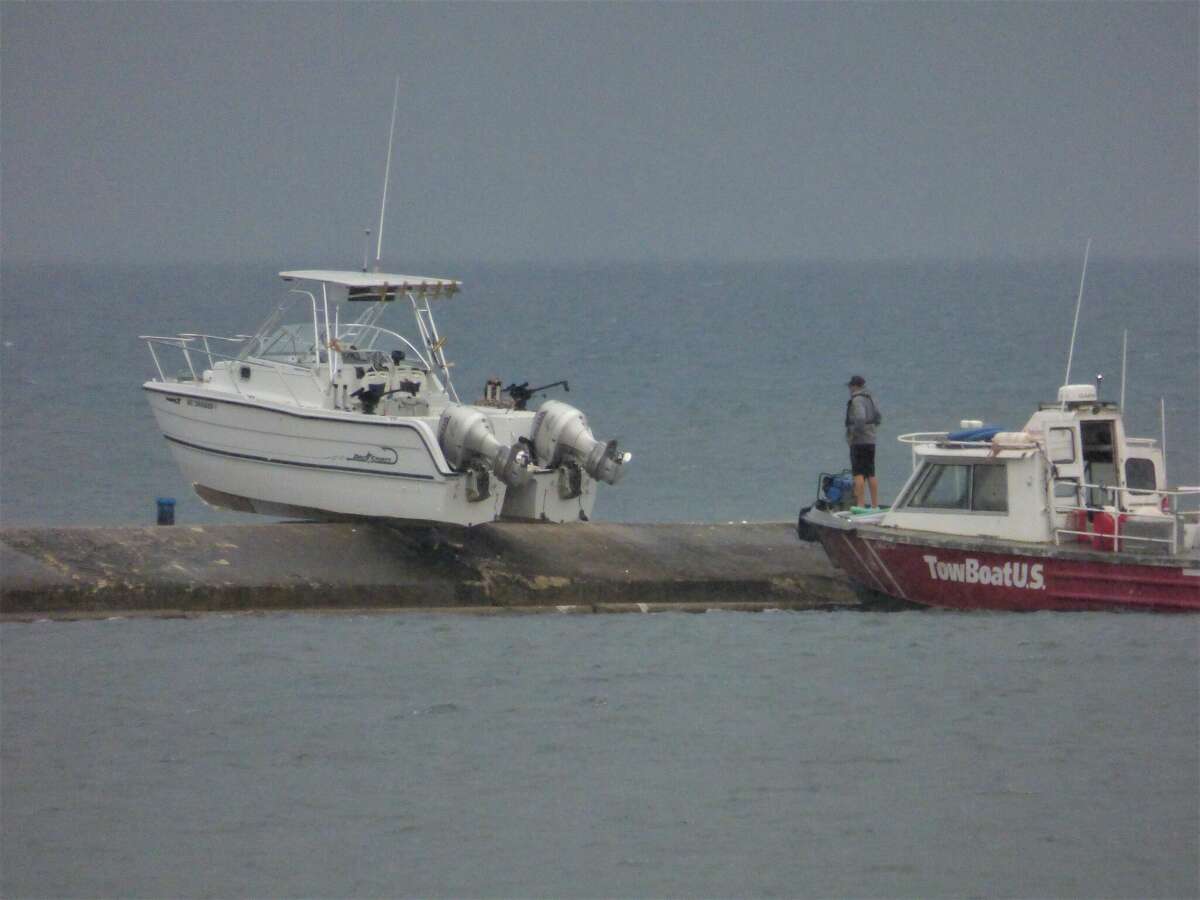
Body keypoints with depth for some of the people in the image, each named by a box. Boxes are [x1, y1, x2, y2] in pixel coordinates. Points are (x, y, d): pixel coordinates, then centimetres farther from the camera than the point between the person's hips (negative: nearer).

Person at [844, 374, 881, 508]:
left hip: (858, 441, -8)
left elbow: (860, 418, -27)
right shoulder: (870, 399, 12)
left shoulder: (856, 400, -14)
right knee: (871, 474, 11)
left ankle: (859, 504, -13)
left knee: (858, 473, -8)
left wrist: (853, 433, -16)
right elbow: (878, 418, 18)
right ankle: (875, 505, 13)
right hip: (870, 440, 8)